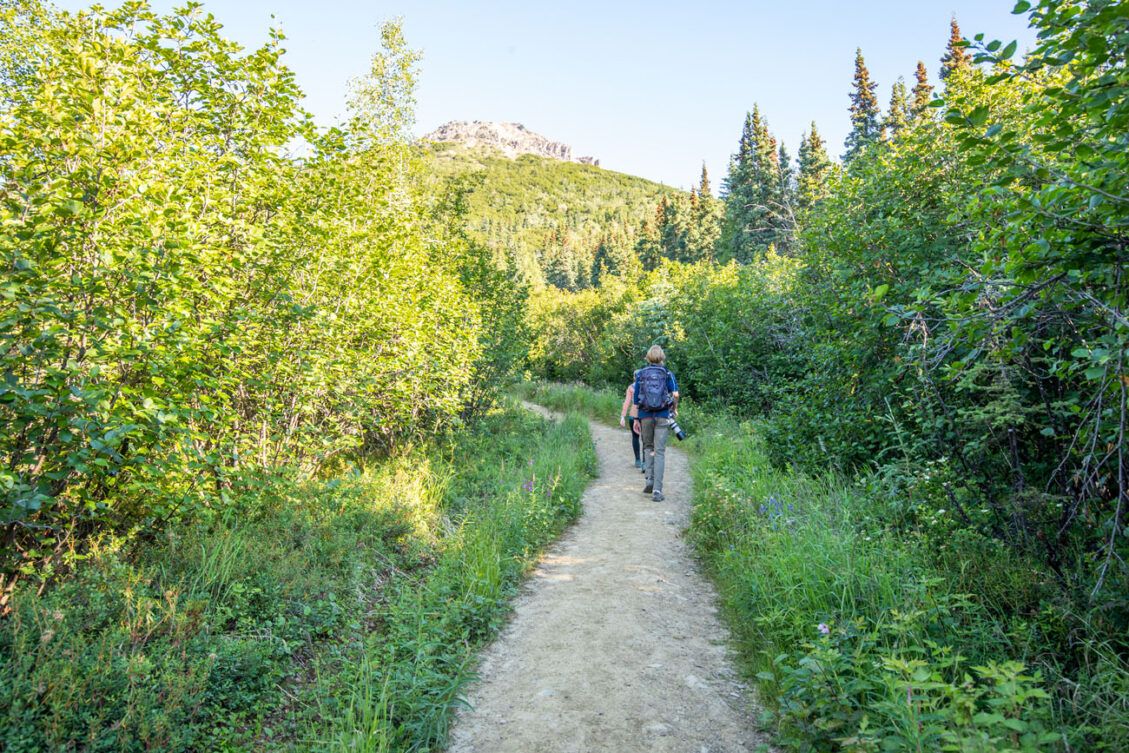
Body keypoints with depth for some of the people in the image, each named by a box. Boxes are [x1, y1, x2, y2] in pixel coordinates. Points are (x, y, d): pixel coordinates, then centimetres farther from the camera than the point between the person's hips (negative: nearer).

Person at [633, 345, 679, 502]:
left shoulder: (641, 374, 5)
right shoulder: (667, 374, 3)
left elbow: (636, 400, 4)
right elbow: (675, 394, -7)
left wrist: (636, 419, 12)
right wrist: (674, 409, 11)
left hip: (645, 416, 1)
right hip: (663, 416, -1)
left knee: (648, 447, 20)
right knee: (659, 451, 1)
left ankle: (649, 479, 6)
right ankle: (657, 489, -4)